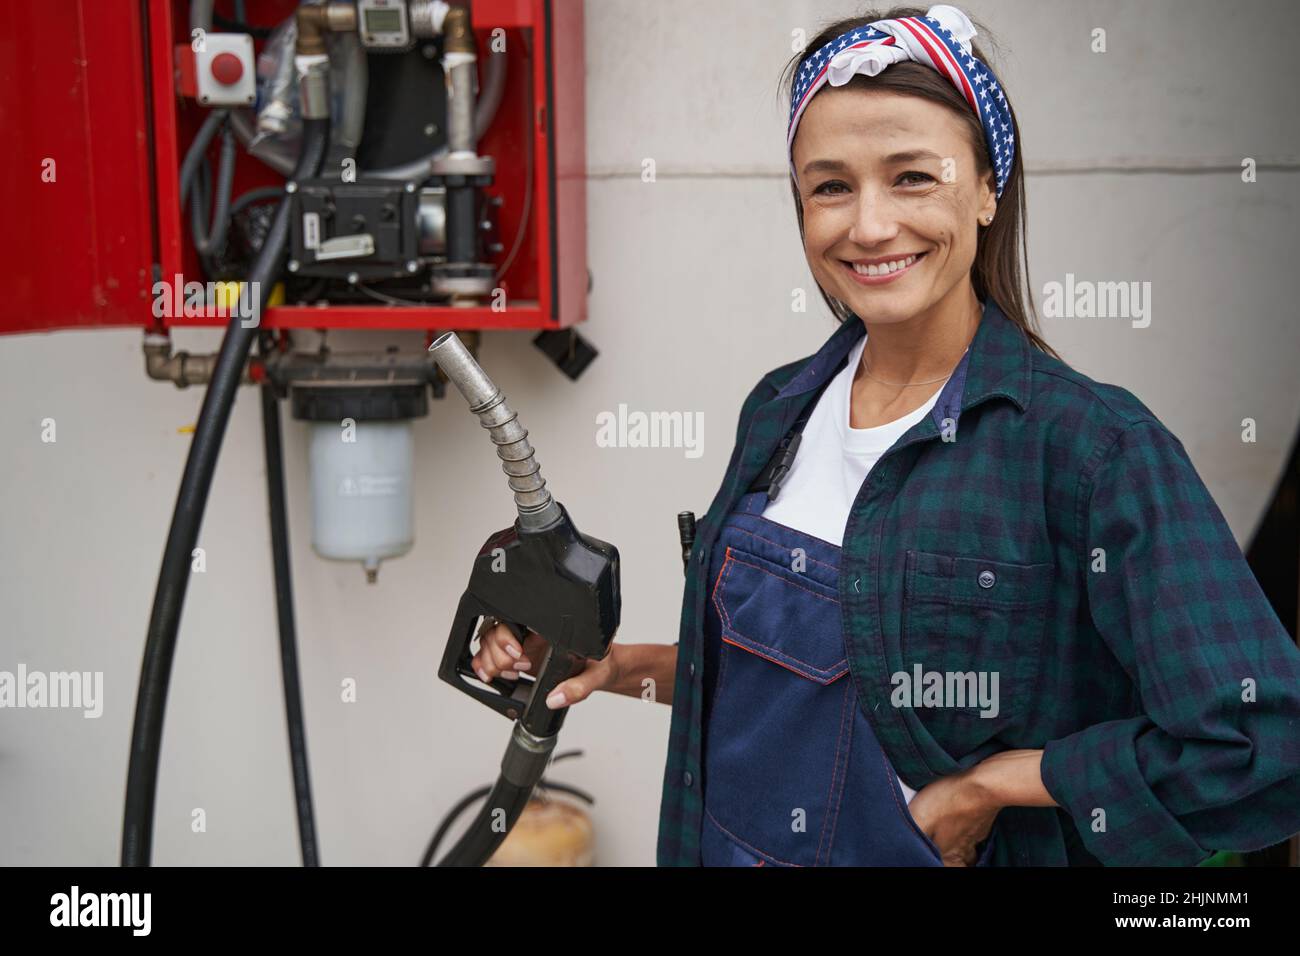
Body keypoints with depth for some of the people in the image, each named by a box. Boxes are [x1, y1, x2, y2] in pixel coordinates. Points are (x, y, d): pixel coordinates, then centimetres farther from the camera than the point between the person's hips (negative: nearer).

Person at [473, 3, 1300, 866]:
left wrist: (990, 783, -21)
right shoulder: (780, 410, -2)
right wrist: (621, 666, -3)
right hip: (723, 844, 6)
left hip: (909, 852, -5)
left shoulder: (1091, 442, -21)